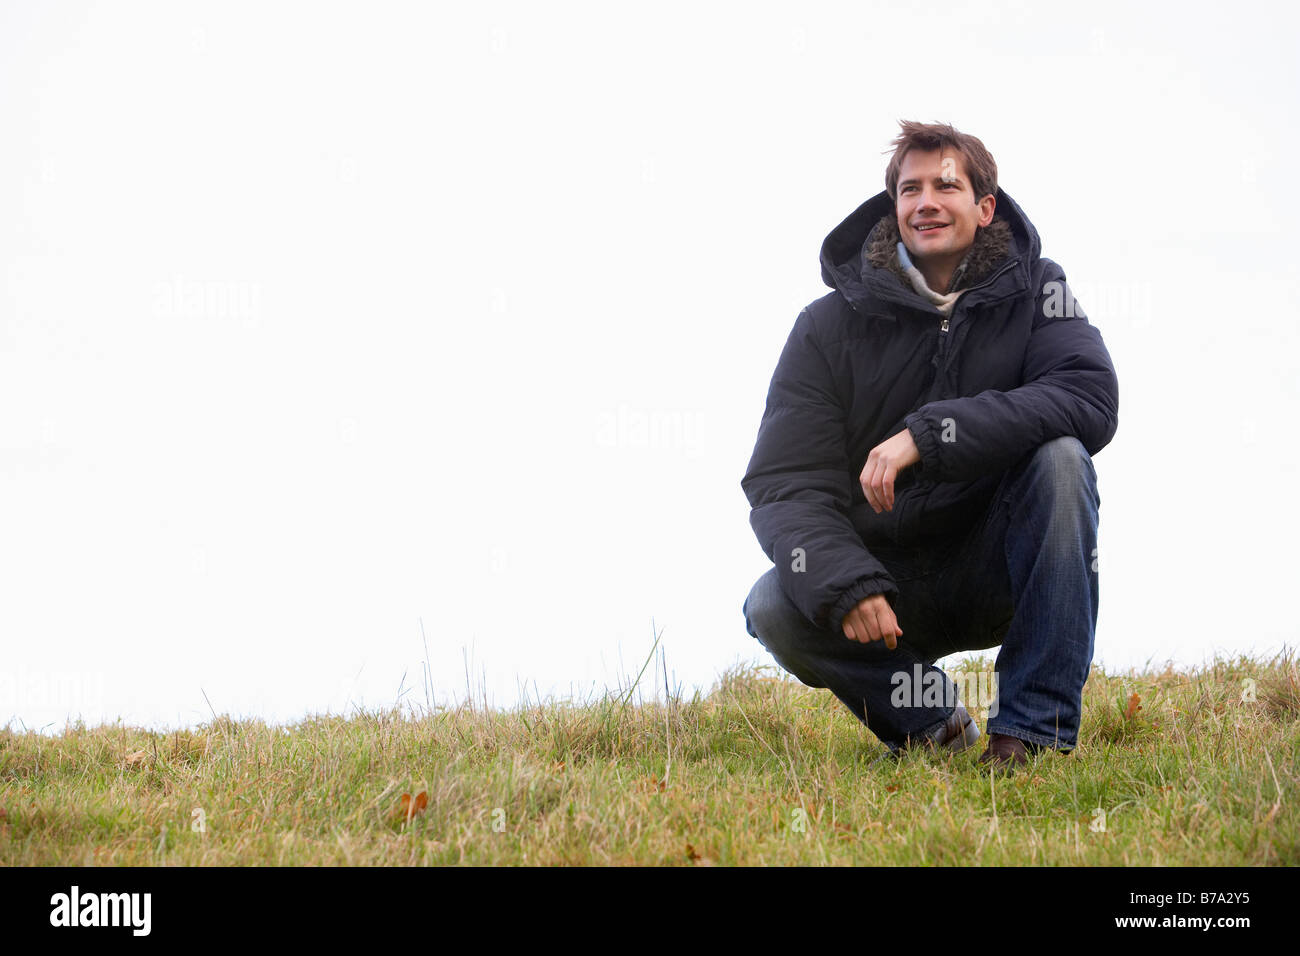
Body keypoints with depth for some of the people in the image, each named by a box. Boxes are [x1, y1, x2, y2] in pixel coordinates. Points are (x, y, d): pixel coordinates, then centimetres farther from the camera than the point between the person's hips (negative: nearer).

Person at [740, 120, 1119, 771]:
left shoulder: (1032, 289, -3)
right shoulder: (830, 327, -4)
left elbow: (1092, 398, -23)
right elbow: (782, 484, -10)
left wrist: (928, 436, -31)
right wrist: (842, 583, -31)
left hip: (996, 572, 0)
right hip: (884, 579, 0)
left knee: (1060, 459, -28)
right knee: (775, 609, -28)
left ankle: (1037, 729, -25)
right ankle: (933, 725, -2)